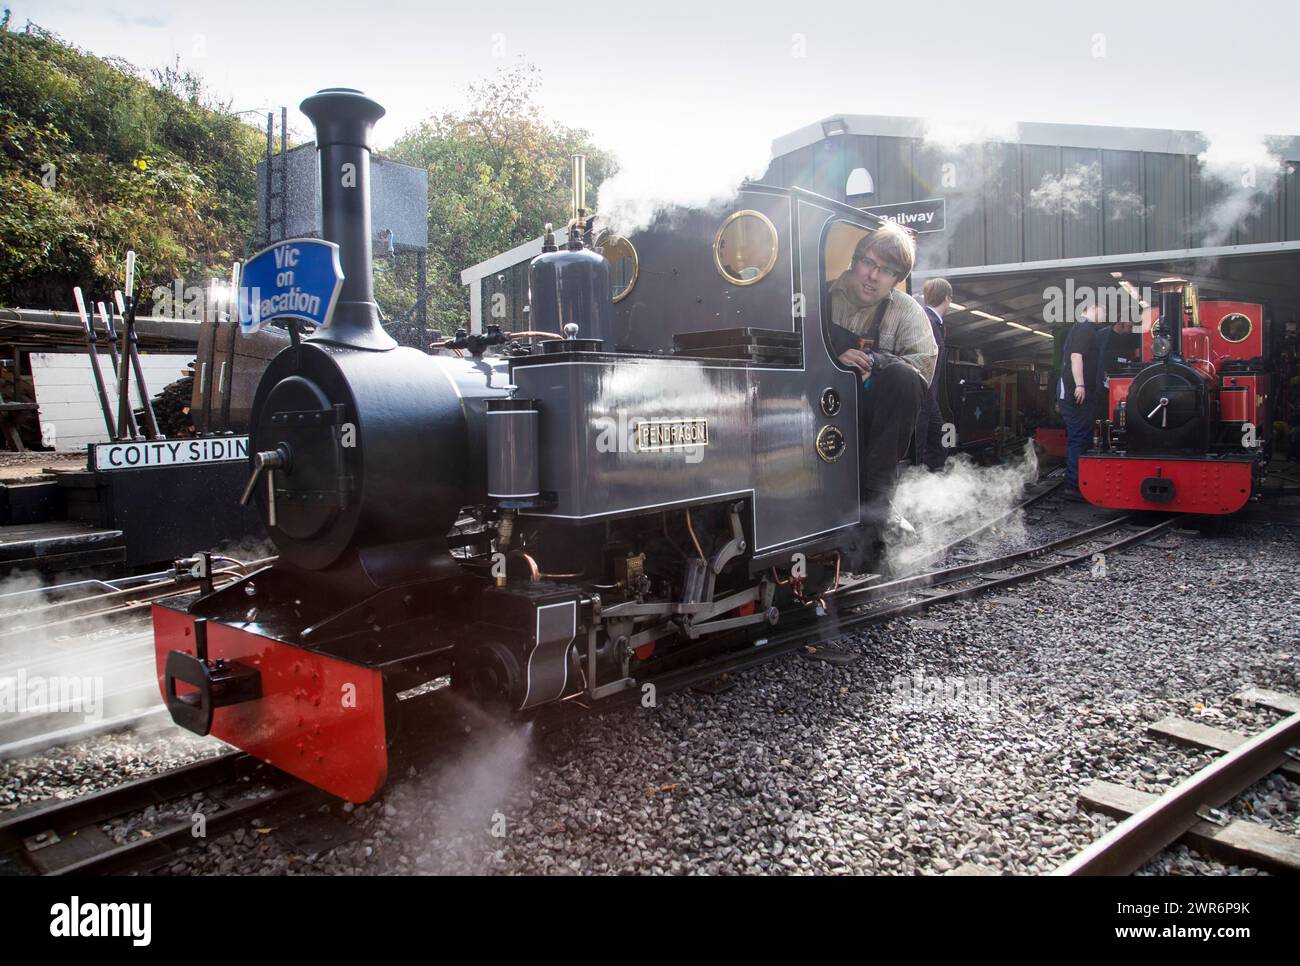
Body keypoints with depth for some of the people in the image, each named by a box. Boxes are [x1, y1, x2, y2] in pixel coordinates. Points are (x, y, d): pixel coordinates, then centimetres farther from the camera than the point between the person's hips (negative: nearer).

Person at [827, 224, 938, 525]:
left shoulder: (906, 309, 2)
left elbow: (926, 362, -11)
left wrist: (874, 362, -23)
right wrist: (835, 359, -22)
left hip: (873, 413, 1)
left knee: (902, 376, -29)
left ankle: (876, 497, -26)